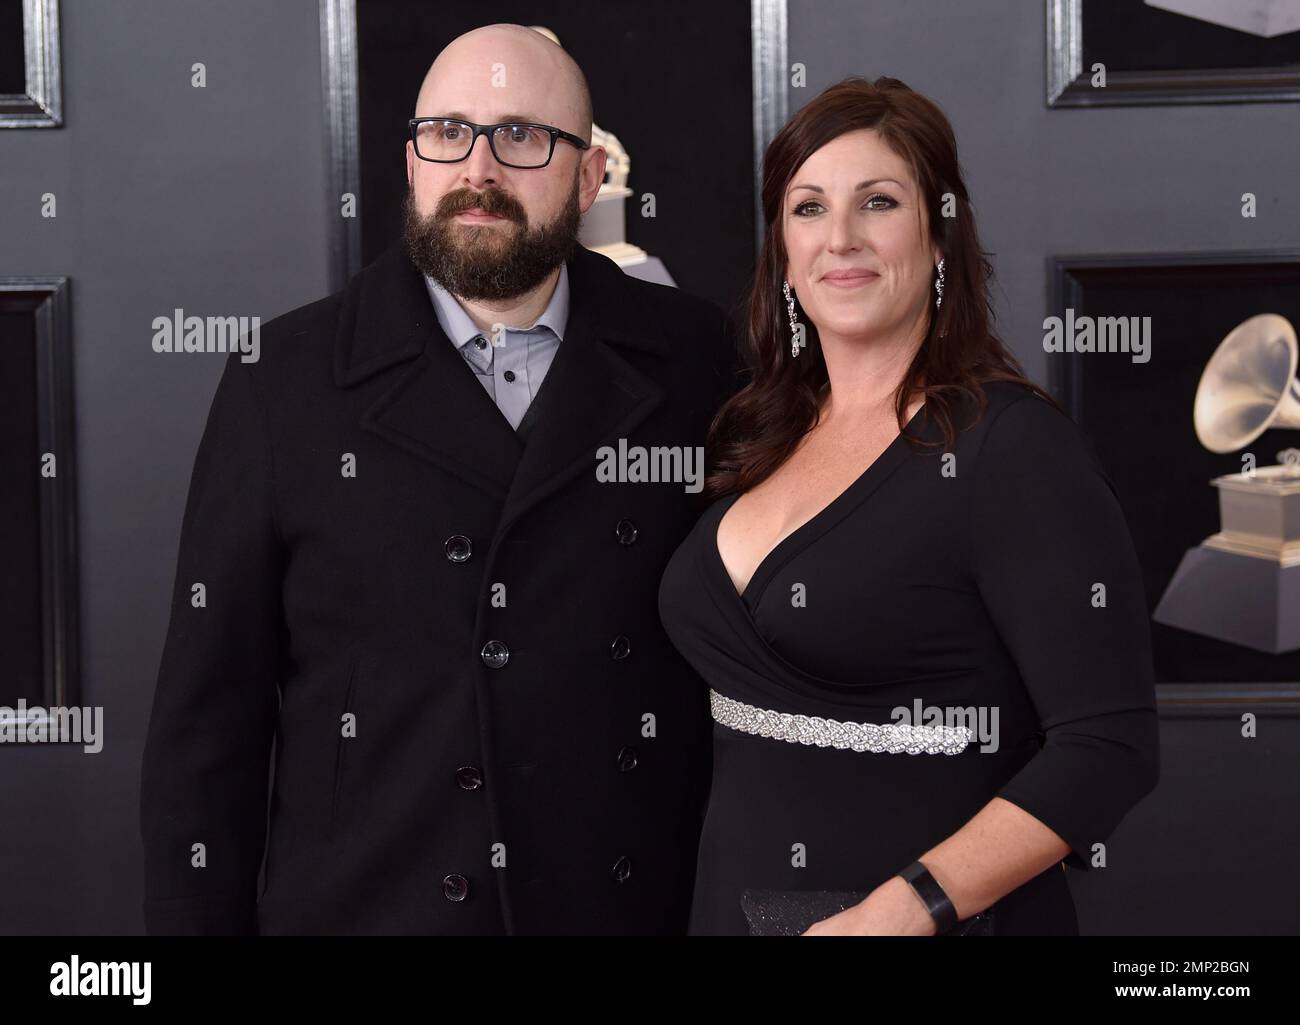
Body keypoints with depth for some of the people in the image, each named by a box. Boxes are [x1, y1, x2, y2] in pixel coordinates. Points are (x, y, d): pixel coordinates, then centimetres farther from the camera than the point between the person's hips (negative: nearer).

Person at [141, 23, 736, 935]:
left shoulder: (691, 358, 0)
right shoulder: (282, 382, -2)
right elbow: (209, 710, -1)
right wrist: (197, 918, -4)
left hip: (632, 903, 1)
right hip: (357, 904, -1)